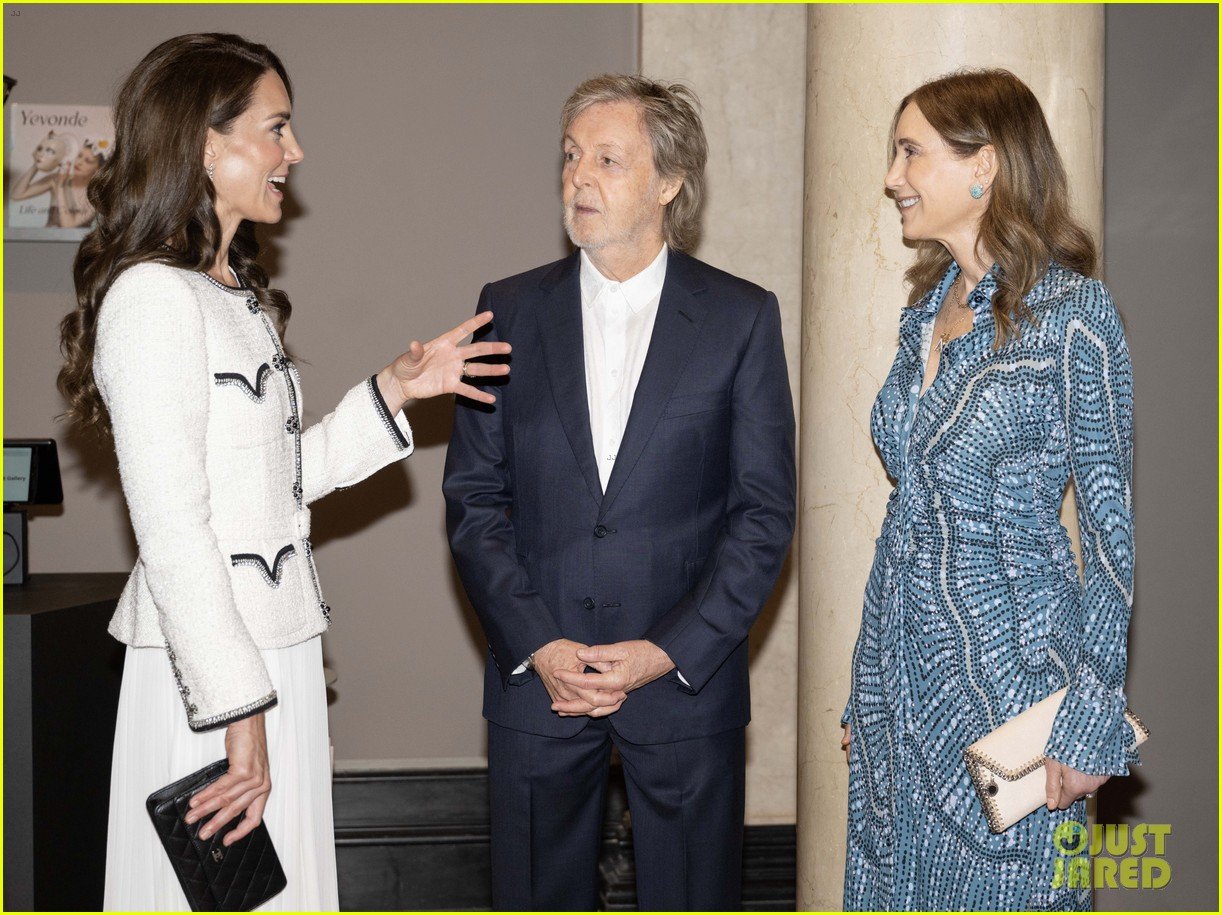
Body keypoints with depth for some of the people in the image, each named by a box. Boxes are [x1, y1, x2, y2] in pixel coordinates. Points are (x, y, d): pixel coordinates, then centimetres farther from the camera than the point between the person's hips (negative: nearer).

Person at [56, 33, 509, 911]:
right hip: (207, 669, -9)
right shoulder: (154, 296, -15)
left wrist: (393, 391, 9)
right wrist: (236, 708, -20)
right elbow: (170, 525, -20)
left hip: (277, 646, 9)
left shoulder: (239, 296, 15)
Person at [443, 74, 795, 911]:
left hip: (686, 679, -1)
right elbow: (474, 499, 3)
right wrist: (536, 645, -8)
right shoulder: (511, 309, 4)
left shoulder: (741, 317, -1)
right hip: (535, 680, 2)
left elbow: (765, 511, -2)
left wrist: (668, 651, -10)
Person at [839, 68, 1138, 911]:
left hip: (1008, 662, -7)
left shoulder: (1071, 312, -12)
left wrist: (1093, 725, -15)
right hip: (904, 664, 7)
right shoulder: (925, 311, 9)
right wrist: (868, 694, 15)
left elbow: (1116, 532, -12)